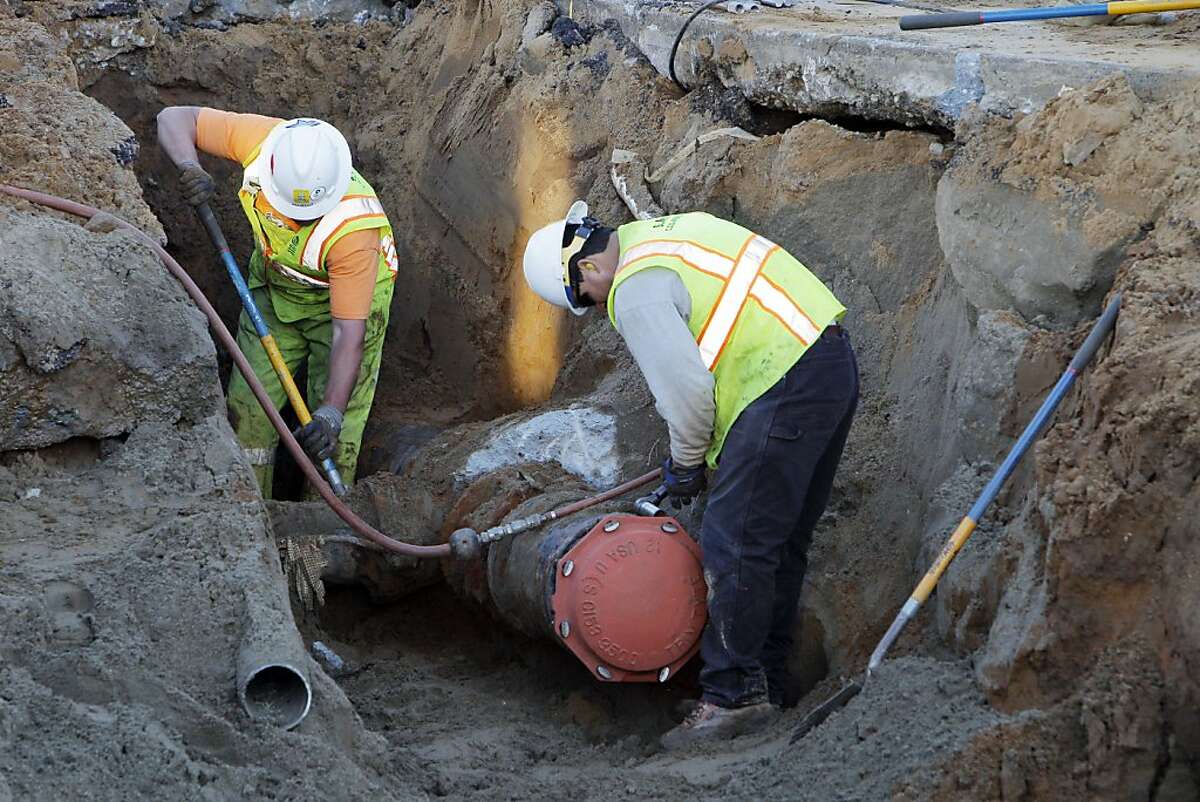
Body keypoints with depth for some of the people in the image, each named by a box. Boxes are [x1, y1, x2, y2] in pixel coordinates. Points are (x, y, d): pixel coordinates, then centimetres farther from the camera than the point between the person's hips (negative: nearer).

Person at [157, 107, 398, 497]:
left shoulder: (355, 230, -40)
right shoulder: (260, 139, -31)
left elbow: (349, 333, -36)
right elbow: (175, 117, -18)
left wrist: (331, 412, -43)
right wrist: (190, 168, -38)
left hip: (347, 297, -4)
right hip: (273, 286, 4)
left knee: (331, 437, -8)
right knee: (248, 409, 2)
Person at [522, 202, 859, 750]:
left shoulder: (636, 292, -11)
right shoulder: (661, 234, 19)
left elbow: (686, 390, -16)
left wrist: (685, 463, 3)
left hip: (786, 387, -11)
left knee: (733, 545, -7)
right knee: (780, 543, 16)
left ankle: (734, 695, -3)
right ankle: (765, 685, 24)